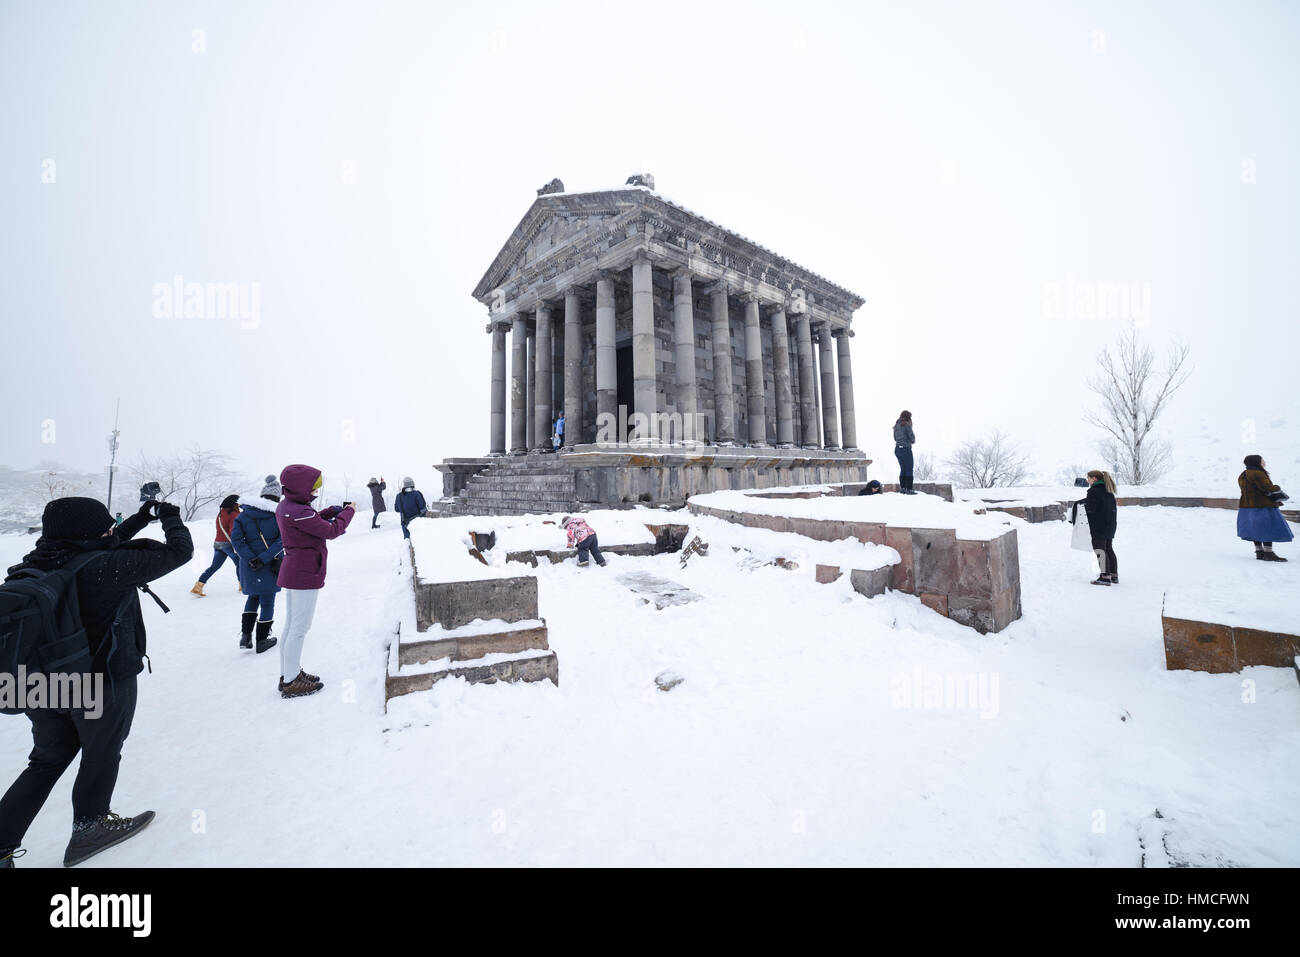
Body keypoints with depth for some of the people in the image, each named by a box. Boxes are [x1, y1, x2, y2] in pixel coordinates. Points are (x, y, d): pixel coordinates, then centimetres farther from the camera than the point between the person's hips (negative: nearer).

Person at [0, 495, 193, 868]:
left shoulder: (33, 565, -5)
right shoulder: (110, 567, -26)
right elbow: (179, 551, -16)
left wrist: (141, 517, 16)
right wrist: (170, 517, 1)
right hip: (104, 684, -6)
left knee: (47, 760, 26)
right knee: (101, 756, 18)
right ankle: (89, 829, 36)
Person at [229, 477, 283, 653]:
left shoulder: (244, 515, 2)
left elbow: (236, 539, -8)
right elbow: (282, 541, -19)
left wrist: (250, 558, -12)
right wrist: (264, 559, -18)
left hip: (249, 566, 3)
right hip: (271, 567, -3)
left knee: (253, 597, 24)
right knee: (267, 603, 8)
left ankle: (245, 635, 19)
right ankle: (262, 641, 17)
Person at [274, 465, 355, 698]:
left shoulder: (286, 506, 6)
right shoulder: (298, 512, -24)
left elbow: (310, 522, 19)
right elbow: (331, 531, -19)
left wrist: (332, 511, 7)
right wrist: (349, 511, -6)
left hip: (292, 572, 10)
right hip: (305, 575, -10)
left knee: (291, 625, 17)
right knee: (300, 627, 0)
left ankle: (289, 674, 29)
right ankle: (291, 682, 10)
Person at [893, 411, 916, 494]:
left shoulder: (896, 426, 10)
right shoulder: (907, 425, -13)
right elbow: (912, 437, -13)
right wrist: (913, 440, 11)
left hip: (897, 449, 7)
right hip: (906, 449, -7)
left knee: (903, 469, 15)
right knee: (909, 470, -1)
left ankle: (902, 488, 16)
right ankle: (908, 489, -2)